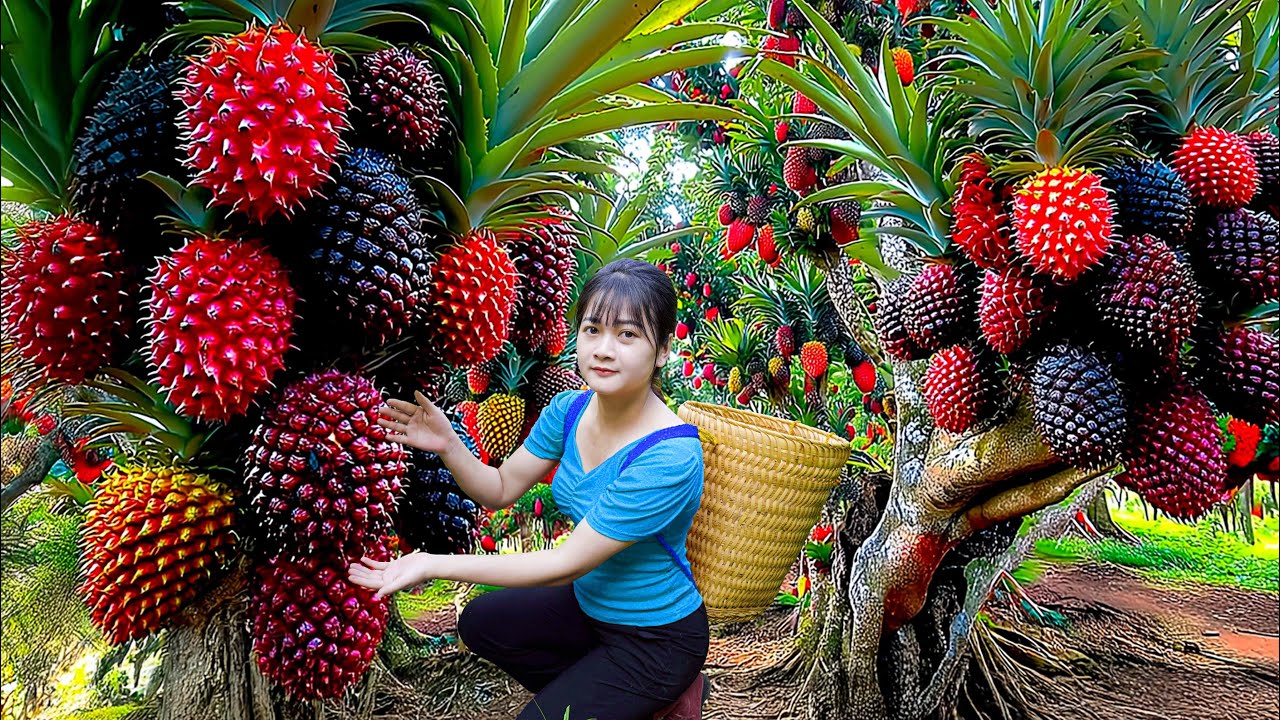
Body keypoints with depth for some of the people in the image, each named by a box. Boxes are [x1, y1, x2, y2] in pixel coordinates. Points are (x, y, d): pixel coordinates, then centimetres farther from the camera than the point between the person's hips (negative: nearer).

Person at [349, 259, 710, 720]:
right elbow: (501, 490, 0)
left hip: (657, 636, -7)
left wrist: (436, 566, -31)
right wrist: (447, 445, -20)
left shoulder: (670, 455, -34)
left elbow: (567, 563, -31)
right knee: (480, 622, 15)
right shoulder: (569, 410, -10)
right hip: (591, 603, 8)